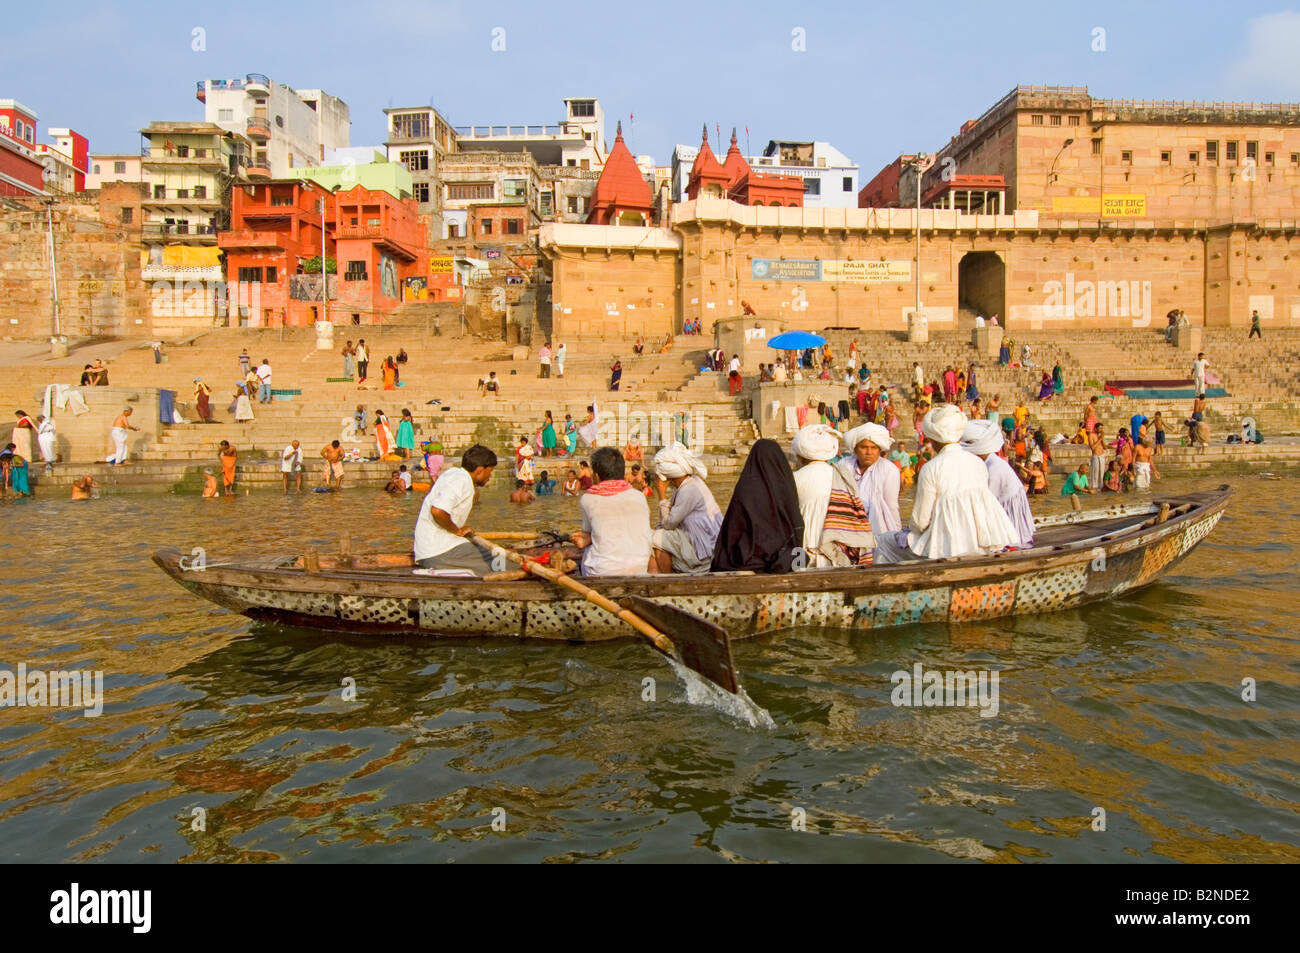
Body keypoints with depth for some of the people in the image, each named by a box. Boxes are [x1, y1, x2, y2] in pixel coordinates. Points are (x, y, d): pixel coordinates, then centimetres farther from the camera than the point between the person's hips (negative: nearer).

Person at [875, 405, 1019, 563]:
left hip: (953, 546, -7)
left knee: (884, 543, 12)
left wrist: (909, 528, 14)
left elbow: (921, 521, -9)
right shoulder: (979, 462, 6)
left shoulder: (931, 469, -12)